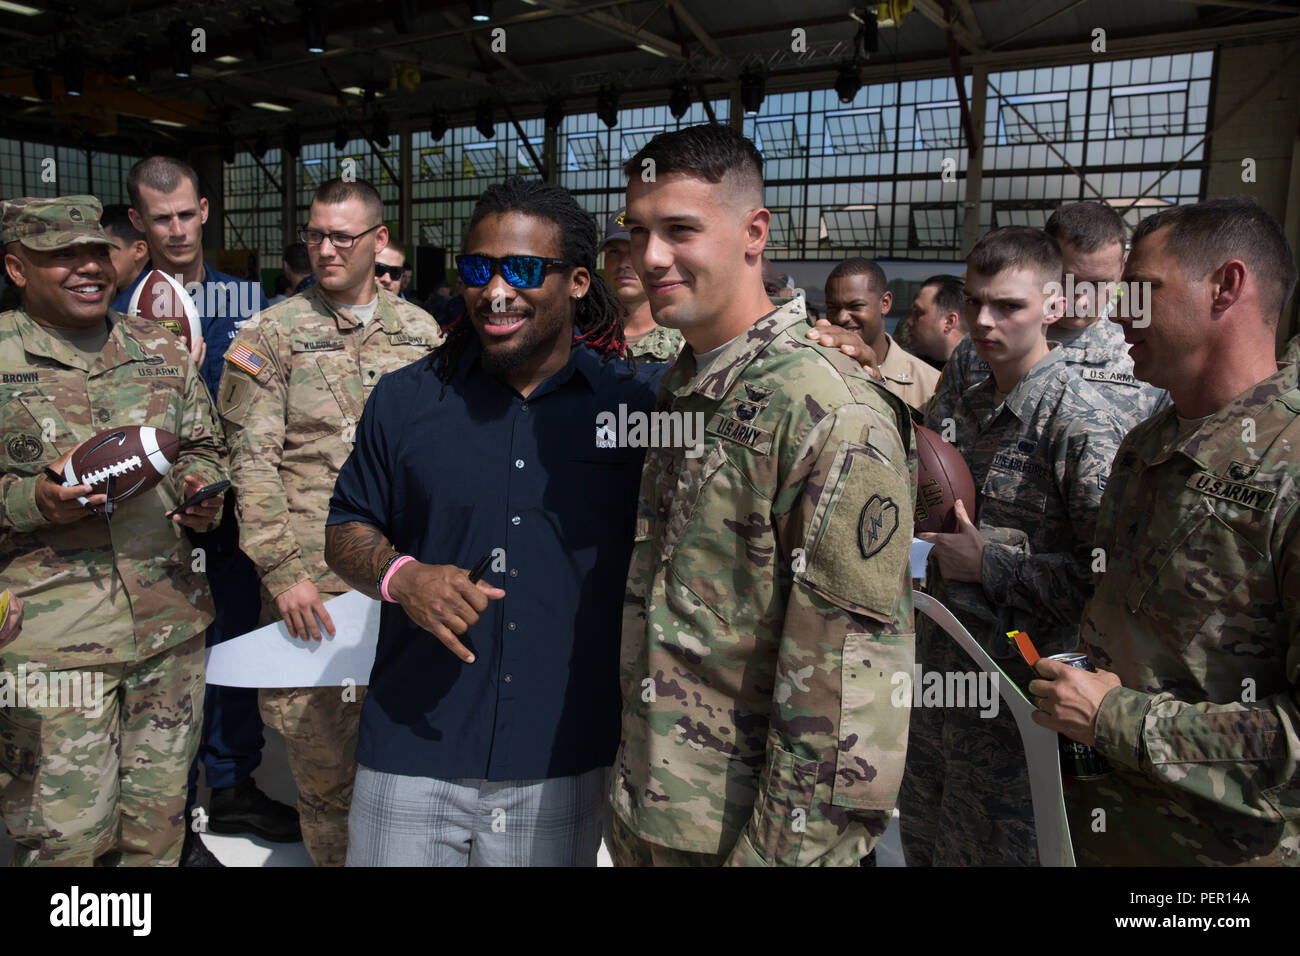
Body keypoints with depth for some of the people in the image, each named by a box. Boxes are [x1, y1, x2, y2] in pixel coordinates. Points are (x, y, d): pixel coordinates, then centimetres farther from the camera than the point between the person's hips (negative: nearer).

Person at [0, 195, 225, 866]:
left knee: (158, 822, 15)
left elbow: (201, 447, 19)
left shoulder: (163, 351, 10)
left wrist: (201, 492, -2)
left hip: (170, 626, 4)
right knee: (63, 837, 3)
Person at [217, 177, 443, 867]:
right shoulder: (274, 333, 1)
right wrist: (282, 570, -13)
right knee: (317, 745, 7)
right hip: (311, 581, -2)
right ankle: (331, 856, 30)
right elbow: (253, 462, -4)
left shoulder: (422, 332, 9)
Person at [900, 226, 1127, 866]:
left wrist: (989, 565, -22)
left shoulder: (1082, 424, -17)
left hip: (1014, 685, -7)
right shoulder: (966, 408, 8)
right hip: (940, 666, 8)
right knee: (923, 837, 22)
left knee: (990, 846, 10)